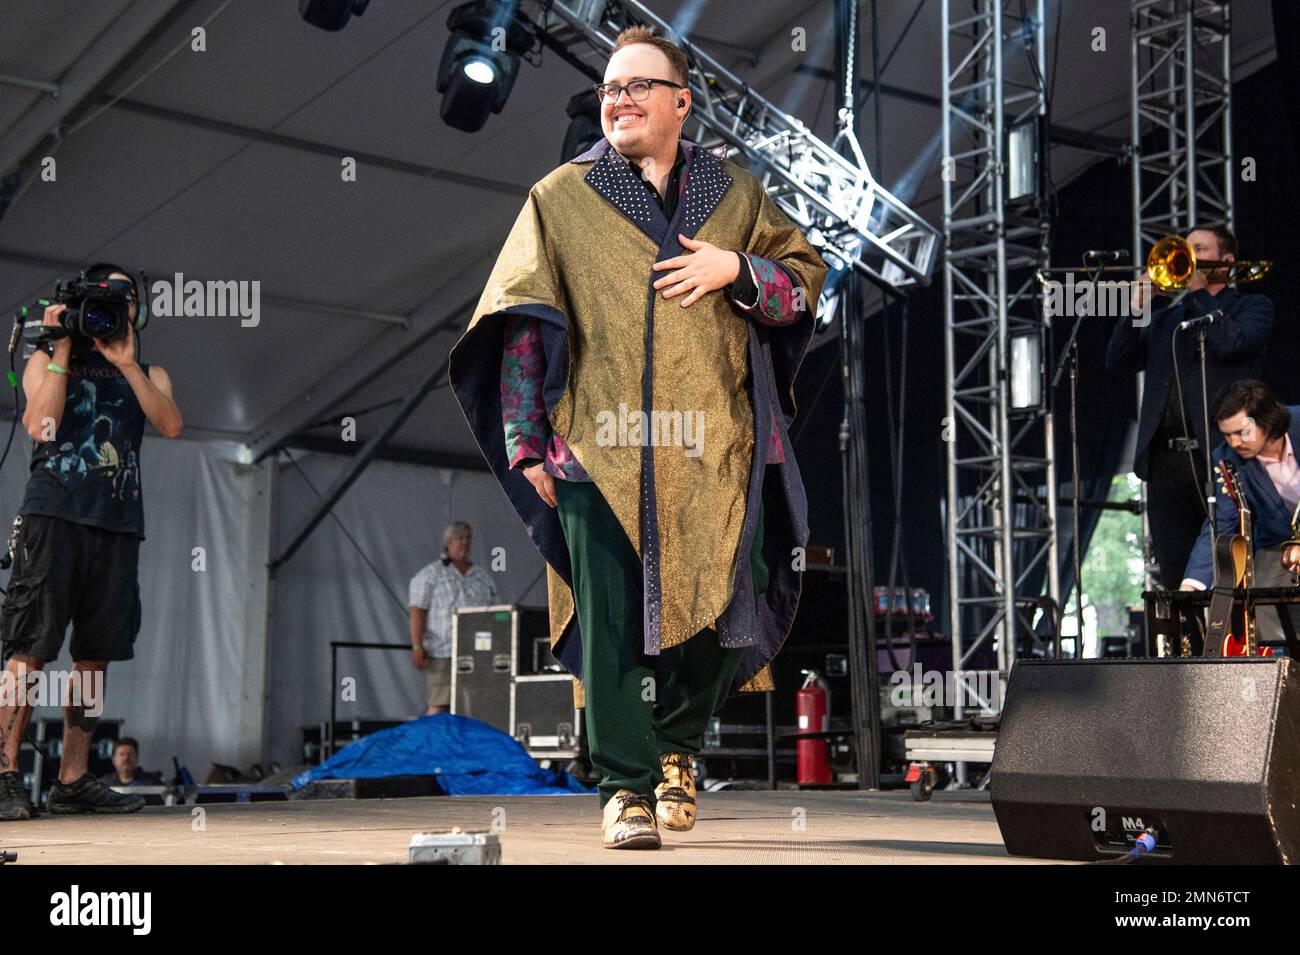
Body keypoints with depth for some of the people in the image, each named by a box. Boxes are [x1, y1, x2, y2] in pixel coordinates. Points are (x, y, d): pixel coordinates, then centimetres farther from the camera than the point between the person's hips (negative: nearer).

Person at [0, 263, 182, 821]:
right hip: (56, 514, -4)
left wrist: (126, 362, -7)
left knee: (95, 651, 3)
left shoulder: (149, 373, 21)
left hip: (119, 521, 4)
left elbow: (171, 425, 0)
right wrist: (63, 350, -5)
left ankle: (72, 780, 8)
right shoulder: (47, 360, 12)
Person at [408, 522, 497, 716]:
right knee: (439, 705, -10)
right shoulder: (430, 575, 3)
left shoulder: (483, 576, 19)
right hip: (443, 654, -5)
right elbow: (417, 612, -4)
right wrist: (417, 647, -14)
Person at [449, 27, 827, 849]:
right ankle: (627, 787, 5)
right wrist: (525, 443, -1)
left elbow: (806, 280, 15)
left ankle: (677, 749, 30)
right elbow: (522, 325, 6)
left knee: (716, 608, 4)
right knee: (612, 621, -5)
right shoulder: (559, 199, 9)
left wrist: (735, 271, -6)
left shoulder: (737, 195, 14)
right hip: (600, 448, -1)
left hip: (714, 449, 2)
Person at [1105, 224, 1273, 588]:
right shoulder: (1164, 318, 23)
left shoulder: (1252, 306, 10)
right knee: (1175, 578, 3)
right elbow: (1117, 362, 11)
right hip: (1166, 459, 5)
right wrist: (1136, 309, -1)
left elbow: (1231, 343, -12)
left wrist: (1198, 290, -3)